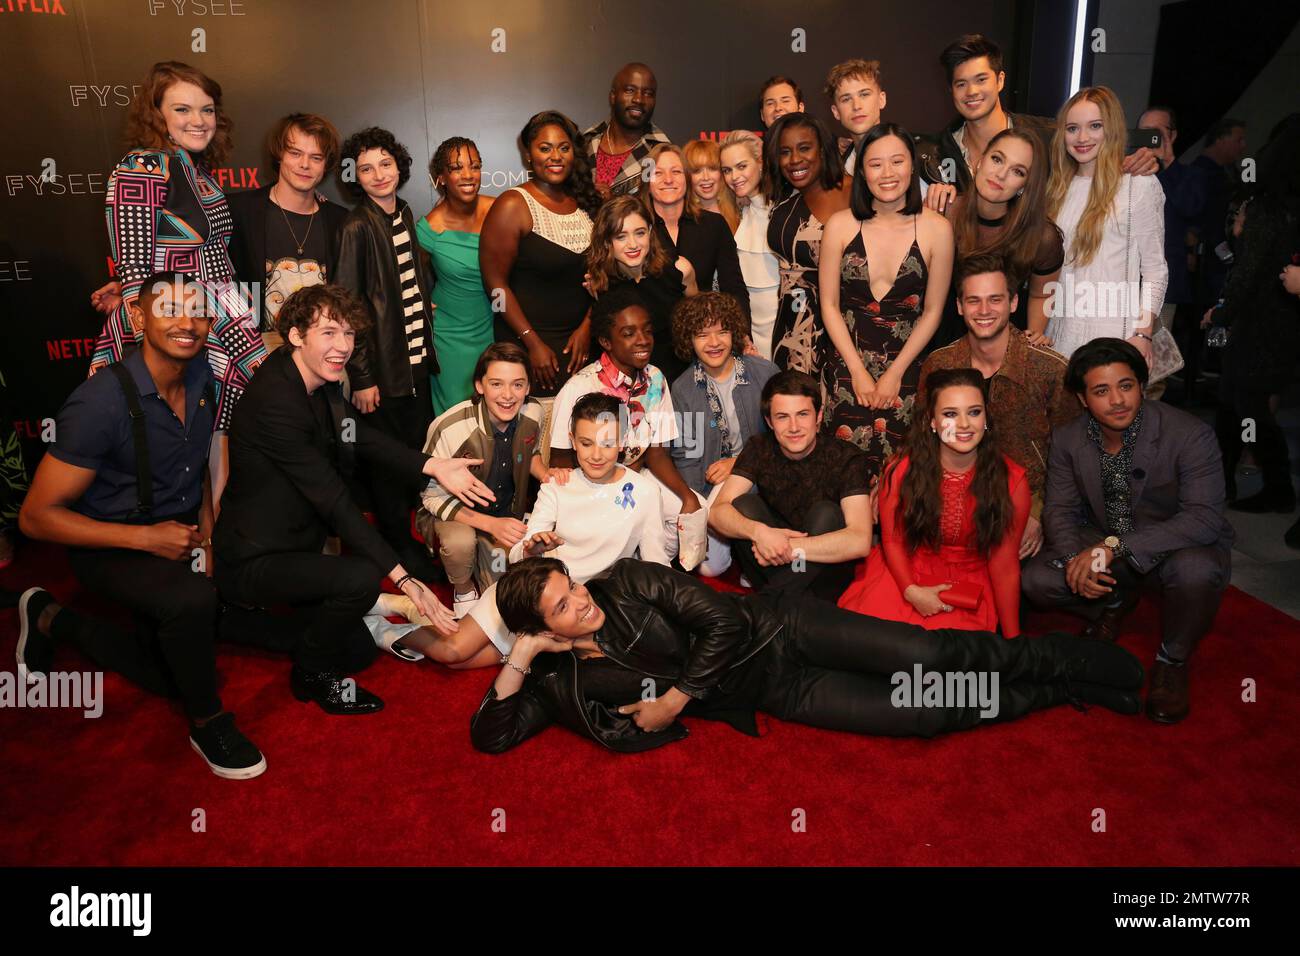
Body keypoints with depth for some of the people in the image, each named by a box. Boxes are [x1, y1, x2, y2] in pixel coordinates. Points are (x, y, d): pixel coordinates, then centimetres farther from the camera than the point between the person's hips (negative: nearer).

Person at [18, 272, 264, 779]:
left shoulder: (201, 376, -5)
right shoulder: (101, 403, -24)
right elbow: (37, 517, -20)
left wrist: (205, 532, 1)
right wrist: (146, 537, -25)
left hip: (180, 537, 7)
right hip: (111, 547, -7)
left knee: (171, 675, 9)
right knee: (194, 600, -37)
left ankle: (52, 620, 30)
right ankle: (207, 722, -9)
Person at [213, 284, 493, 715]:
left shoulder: (319, 377, -2)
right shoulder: (275, 403, -29)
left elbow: (358, 436, 7)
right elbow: (334, 502, -31)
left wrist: (434, 465, -9)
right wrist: (404, 579, -32)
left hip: (294, 546, 9)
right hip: (253, 563, -9)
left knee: (359, 651, 13)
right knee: (360, 578, -33)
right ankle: (311, 673, -4)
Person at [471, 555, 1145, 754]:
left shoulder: (627, 582, -11)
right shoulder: (558, 680, -3)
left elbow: (721, 620, -15)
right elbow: (489, 736, -6)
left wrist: (673, 700, -15)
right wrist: (519, 657, -17)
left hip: (773, 630, -1)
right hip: (774, 694, 1)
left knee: (934, 659, -11)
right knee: (923, 714, -6)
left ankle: (1068, 661, 14)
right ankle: (1063, 692, 13)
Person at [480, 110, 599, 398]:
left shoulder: (586, 201, 6)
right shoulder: (512, 206, -10)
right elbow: (495, 282, -12)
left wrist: (587, 326, 0)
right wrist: (533, 342, -13)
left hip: (578, 341, 5)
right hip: (528, 342, -5)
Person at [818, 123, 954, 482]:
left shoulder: (936, 229, -4)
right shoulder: (840, 225, -2)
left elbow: (932, 311, 0)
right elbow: (829, 304, 0)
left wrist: (895, 374, -6)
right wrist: (858, 370, -6)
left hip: (905, 369, 0)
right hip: (847, 366, 0)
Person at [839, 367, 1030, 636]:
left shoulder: (1012, 481, -10)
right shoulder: (901, 471, -11)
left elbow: (1004, 564, -5)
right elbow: (892, 539, -1)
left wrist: (1013, 638, -3)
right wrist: (911, 591, -18)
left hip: (969, 588, 0)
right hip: (905, 573, 0)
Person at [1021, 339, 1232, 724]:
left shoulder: (1191, 435, -23)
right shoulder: (1068, 439, -9)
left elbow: (1204, 518, -31)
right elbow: (1060, 510, -5)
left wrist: (1112, 548, -40)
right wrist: (1075, 559, -29)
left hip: (1176, 547, -3)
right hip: (1104, 548, 4)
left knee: (1197, 570, -38)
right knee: (1035, 580, -19)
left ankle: (1172, 661, -6)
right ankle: (1114, 603, 16)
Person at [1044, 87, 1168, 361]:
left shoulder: (1140, 184, -3)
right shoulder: (1059, 187, 13)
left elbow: (1155, 269, -4)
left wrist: (1143, 334, -12)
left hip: (1112, 338, -5)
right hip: (1058, 333, 5)